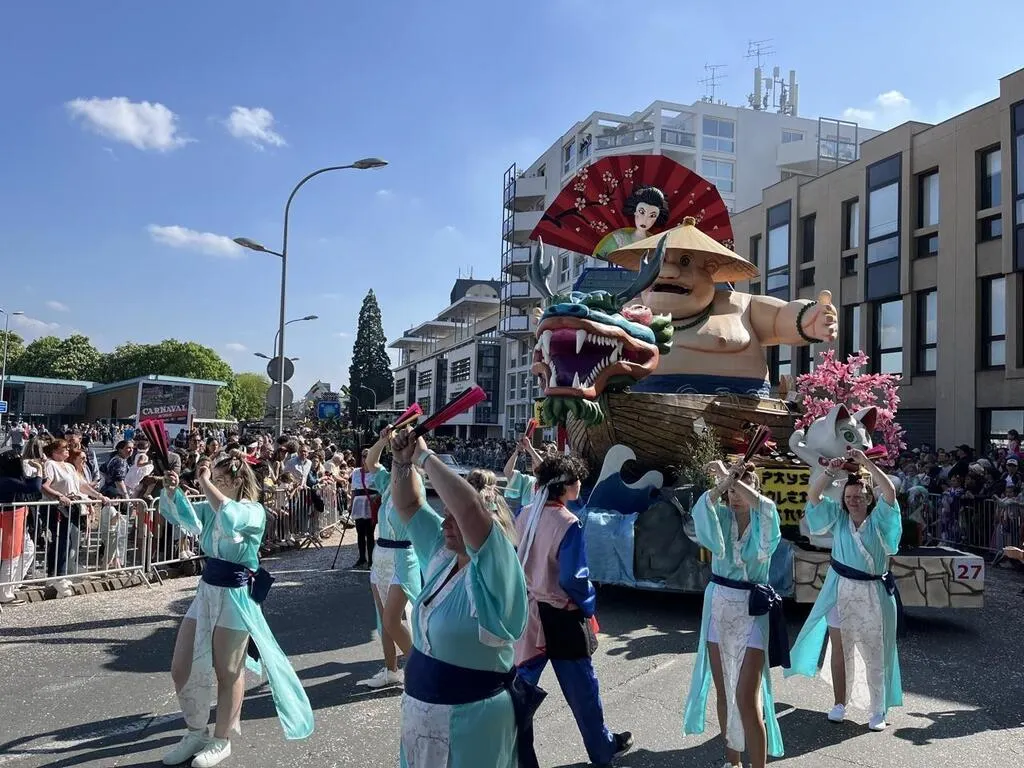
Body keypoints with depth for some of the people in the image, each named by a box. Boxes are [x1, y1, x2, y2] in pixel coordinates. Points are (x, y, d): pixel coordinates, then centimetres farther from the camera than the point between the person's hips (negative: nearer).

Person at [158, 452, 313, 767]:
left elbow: (230, 517, -36)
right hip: (206, 590, 7)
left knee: (228, 673, 7)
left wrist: (204, 481, -29)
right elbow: (182, 515, -5)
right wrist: (171, 490, -23)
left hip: (235, 596, -7)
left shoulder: (254, 511, -15)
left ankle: (221, 741, 25)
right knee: (180, 670, 11)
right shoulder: (211, 507, 6)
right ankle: (196, 733, 31)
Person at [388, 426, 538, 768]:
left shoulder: (496, 573, -24)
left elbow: (470, 507, -40)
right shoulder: (442, 554, 1)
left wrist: (425, 457, -31)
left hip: (470, 717, -8)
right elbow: (409, 505, 6)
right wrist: (403, 461, -10)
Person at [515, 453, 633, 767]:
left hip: (527, 611, 6)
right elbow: (573, 578, -20)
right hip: (560, 616, -5)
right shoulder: (568, 524, -21)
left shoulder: (524, 516, -1)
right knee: (582, 686, 13)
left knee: (521, 681, 14)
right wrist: (589, 606, -5)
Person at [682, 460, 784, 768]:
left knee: (747, 697, -8)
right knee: (723, 690, 14)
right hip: (718, 606, 4)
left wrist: (732, 478, -24)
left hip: (751, 610, -3)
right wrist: (725, 481, -29)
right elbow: (703, 508, -23)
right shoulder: (722, 517, 1)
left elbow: (765, 507, -29)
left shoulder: (764, 522, -4)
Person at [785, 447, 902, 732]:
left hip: (872, 593, -2)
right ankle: (840, 703, 23)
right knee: (839, 650, 10)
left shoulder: (879, 520, -4)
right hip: (840, 591, 2)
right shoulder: (838, 518, 2)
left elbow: (890, 492, -20)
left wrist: (866, 462, -23)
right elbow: (812, 496, -6)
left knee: (875, 654, 5)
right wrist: (831, 472, -17)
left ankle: (878, 710, 17)